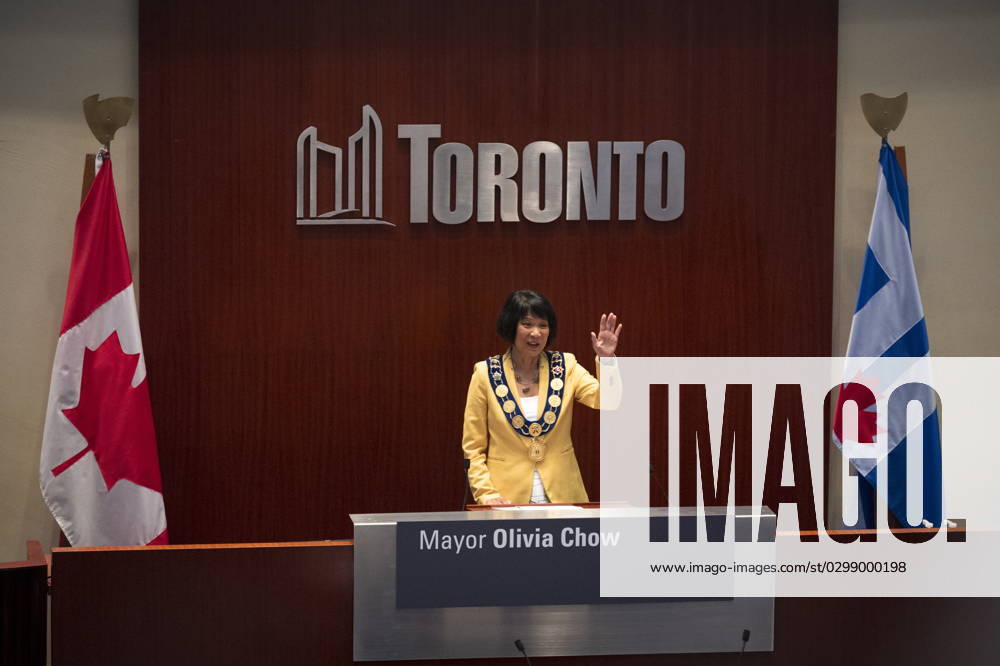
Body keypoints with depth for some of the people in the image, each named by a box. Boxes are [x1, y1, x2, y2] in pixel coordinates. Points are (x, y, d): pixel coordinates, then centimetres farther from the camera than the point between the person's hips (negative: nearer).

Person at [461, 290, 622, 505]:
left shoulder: (565, 366, 2)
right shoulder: (486, 374, -3)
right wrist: (487, 494, -12)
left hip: (561, 495, 2)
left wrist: (606, 359, -25)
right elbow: (473, 447, -1)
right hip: (508, 500, -2)